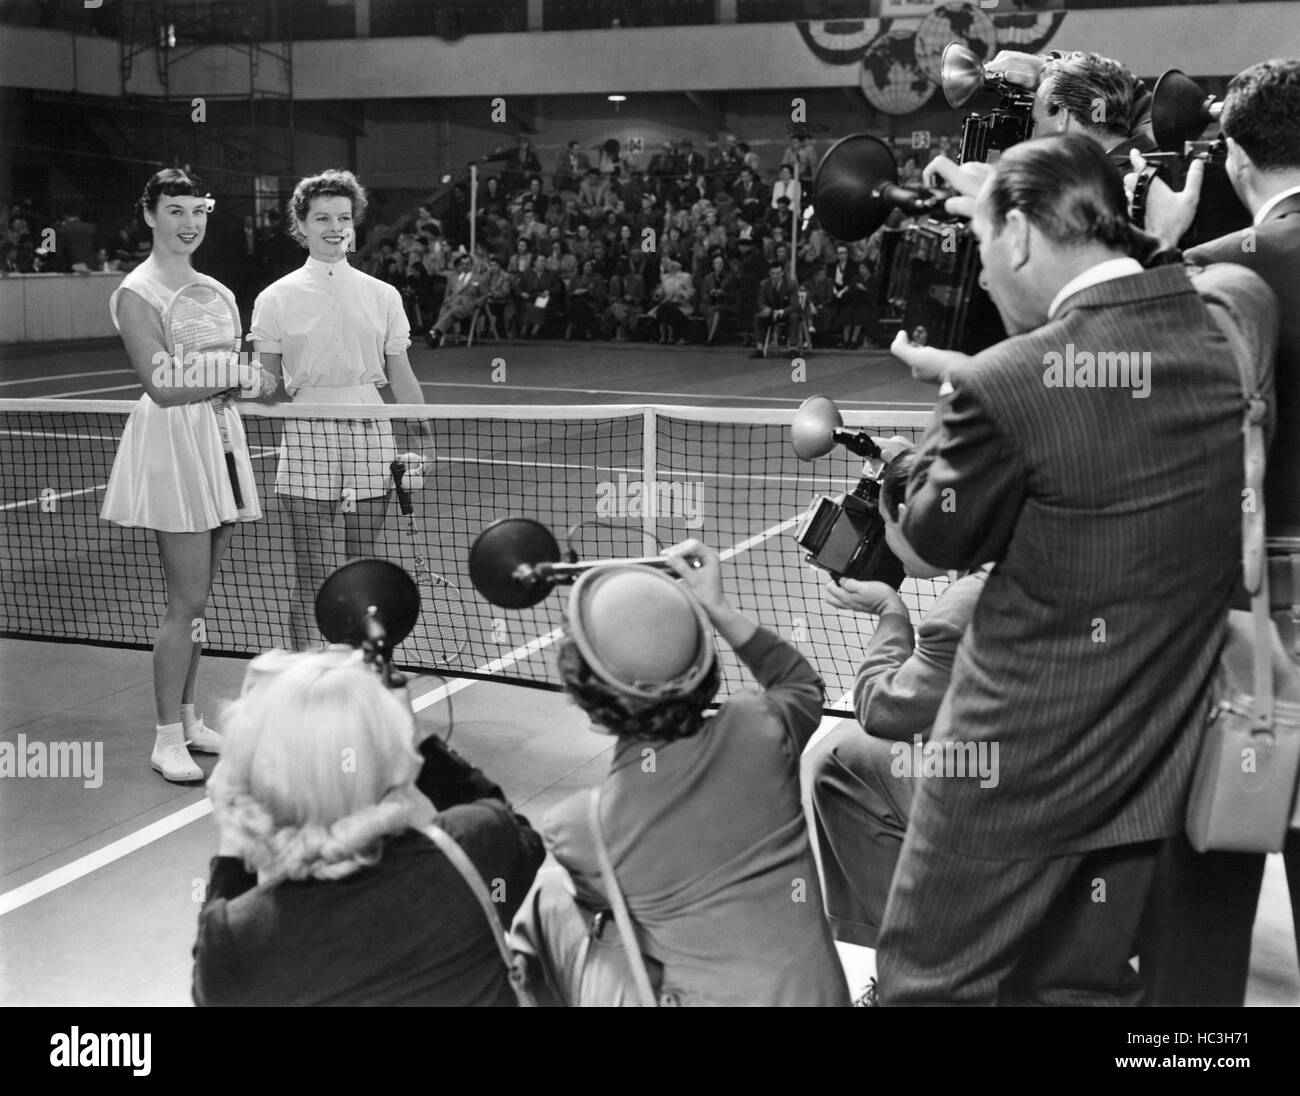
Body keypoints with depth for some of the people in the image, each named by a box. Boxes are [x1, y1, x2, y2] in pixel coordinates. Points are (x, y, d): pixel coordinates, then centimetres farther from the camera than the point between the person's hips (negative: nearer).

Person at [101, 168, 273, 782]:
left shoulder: (217, 292, 14)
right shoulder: (137, 294, -8)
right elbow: (161, 387, -17)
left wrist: (250, 380, -2)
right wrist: (233, 376, -23)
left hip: (220, 441, 7)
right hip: (171, 443, -7)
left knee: (196, 600, 12)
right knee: (186, 602, -7)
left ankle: (186, 718, 23)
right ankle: (167, 739, 2)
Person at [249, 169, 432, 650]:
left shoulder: (383, 296, 7)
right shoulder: (276, 298, 2)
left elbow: (400, 375, 10)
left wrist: (422, 429, 2)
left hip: (369, 435, 2)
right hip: (306, 435, -2)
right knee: (312, 572, -2)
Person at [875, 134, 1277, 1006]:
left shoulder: (1005, 385, -24)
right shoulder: (1237, 315, -7)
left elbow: (937, 539, -8)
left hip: (1022, 760, -6)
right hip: (1153, 760, 6)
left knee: (929, 983, 14)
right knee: (1086, 984, 22)